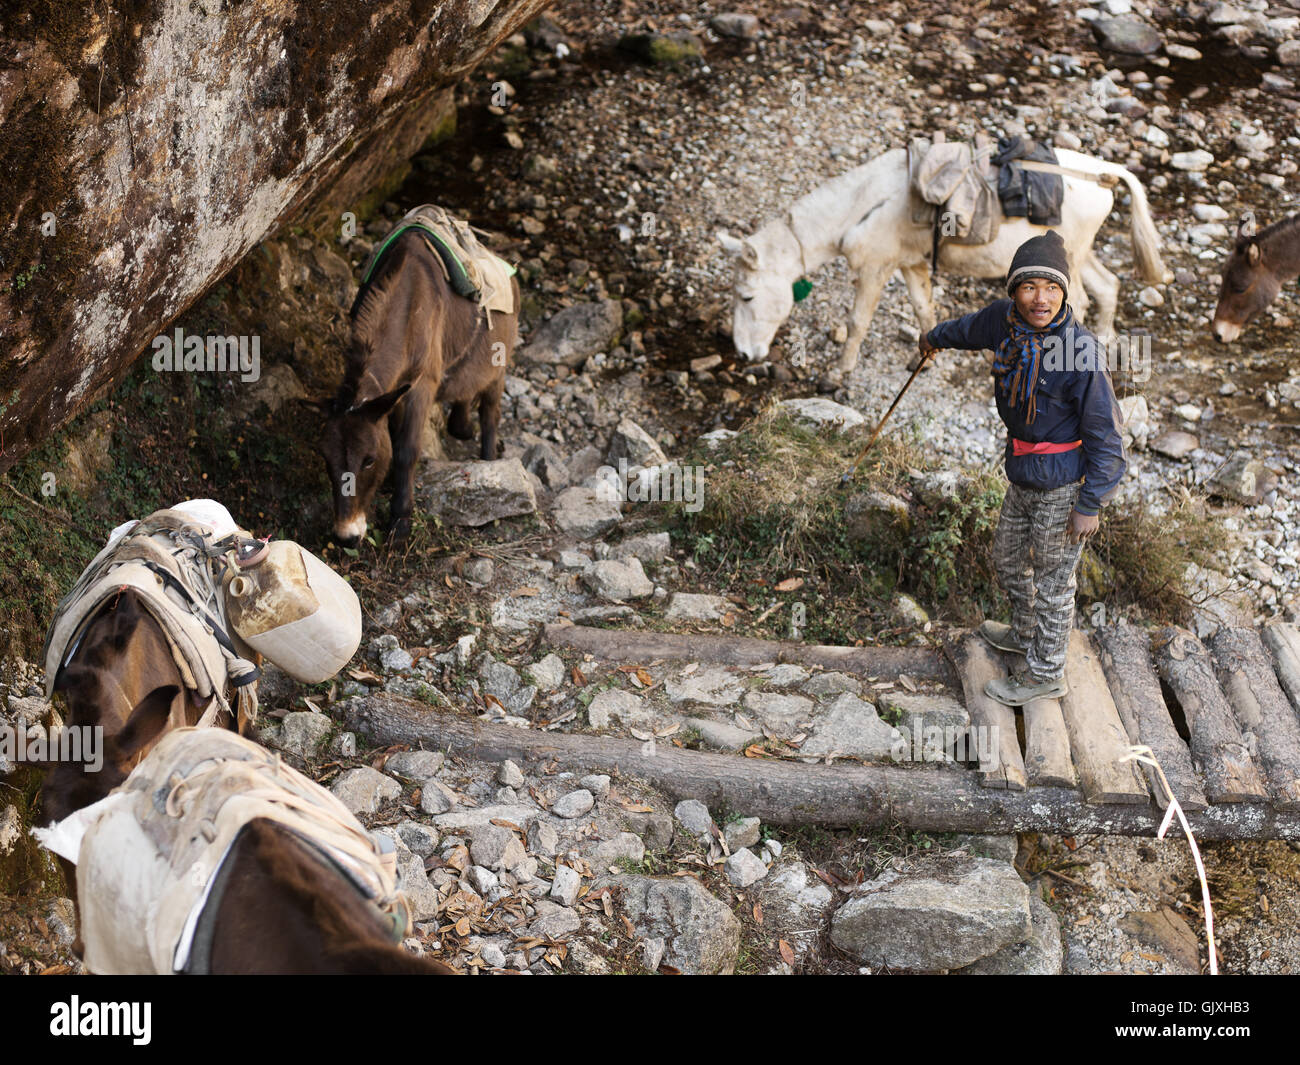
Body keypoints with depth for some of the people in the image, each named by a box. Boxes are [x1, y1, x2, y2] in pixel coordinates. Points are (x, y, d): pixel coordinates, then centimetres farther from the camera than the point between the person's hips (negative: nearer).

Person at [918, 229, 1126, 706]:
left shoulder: (1080, 350, -27)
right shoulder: (1004, 319, -8)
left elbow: (1103, 431, -20)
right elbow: (972, 327, 19)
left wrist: (1089, 505, -18)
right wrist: (936, 336, 40)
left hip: (1064, 484, -8)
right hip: (1023, 476, 8)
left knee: (1052, 582, 8)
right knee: (1008, 559, 26)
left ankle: (1045, 674, 27)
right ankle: (1025, 634, 52)